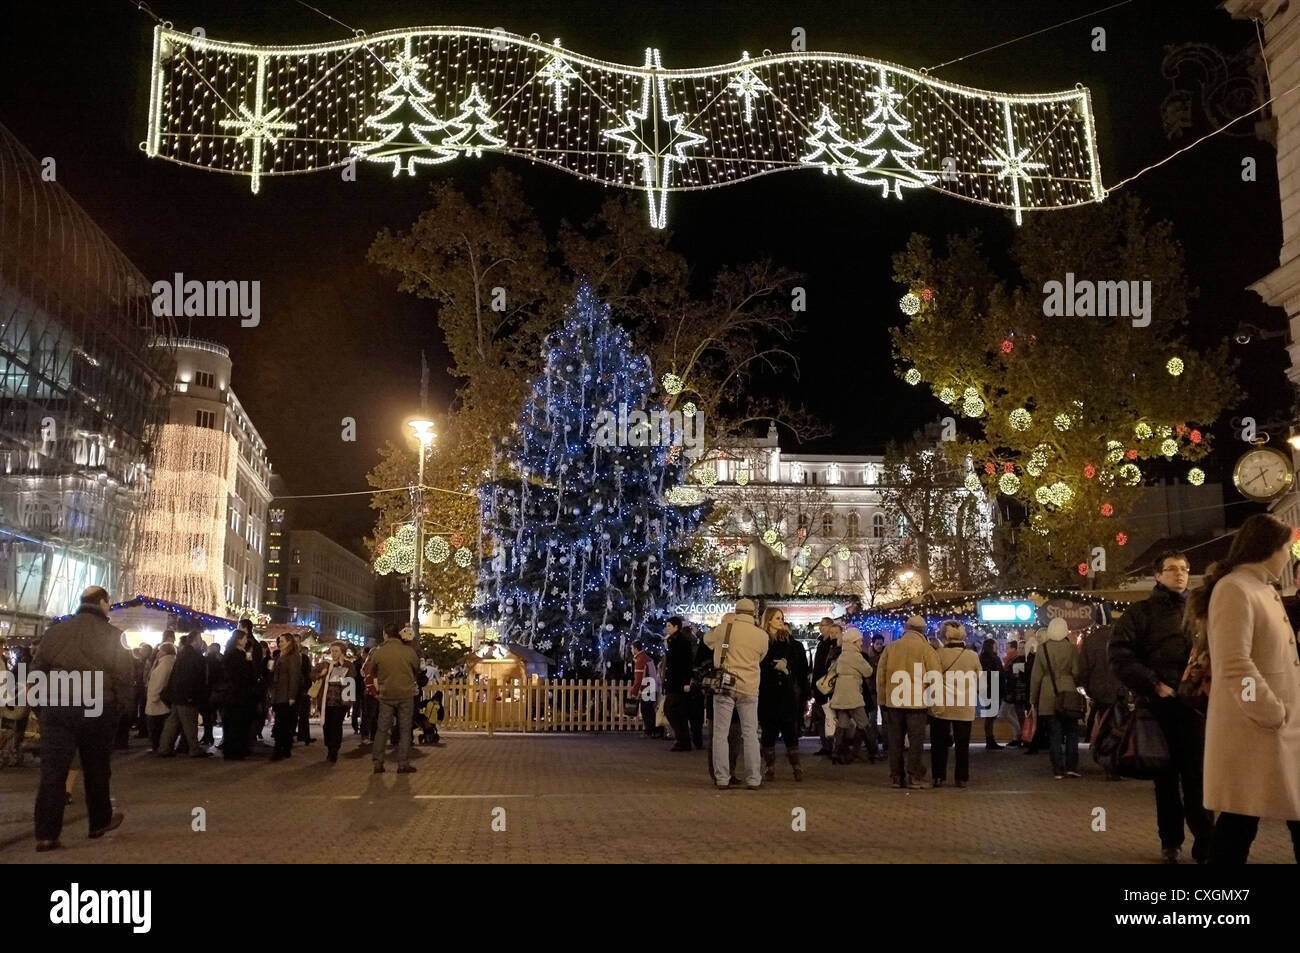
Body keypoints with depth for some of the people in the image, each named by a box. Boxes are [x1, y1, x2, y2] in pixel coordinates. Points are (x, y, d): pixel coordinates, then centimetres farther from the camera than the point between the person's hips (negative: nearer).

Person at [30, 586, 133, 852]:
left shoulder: (55, 631, 8)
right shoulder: (111, 635, -1)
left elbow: (37, 668, 9)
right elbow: (124, 676, -4)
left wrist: (44, 700, 18)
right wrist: (122, 706, 8)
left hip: (56, 707, 2)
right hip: (97, 709, -2)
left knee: (52, 771, 0)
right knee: (96, 769, 13)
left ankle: (46, 834, -5)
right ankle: (100, 822, 26)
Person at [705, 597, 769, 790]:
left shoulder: (723, 628, -2)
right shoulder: (762, 635, 1)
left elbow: (707, 639, 17)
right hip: (749, 688, 1)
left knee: (720, 733, 4)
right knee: (750, 734, 8)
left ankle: (721, 778, 3)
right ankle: (754, 779, 7)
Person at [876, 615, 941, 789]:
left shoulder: (890, 648, 5)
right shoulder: (927, 650, -5)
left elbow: (880, 675, 8)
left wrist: (883, 701, 15)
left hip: (894, 702, 3)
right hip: (917, 702, -3)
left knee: (895, 741, 10)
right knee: (916, 742, 4)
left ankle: (896, 776, 13)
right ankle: (914, 777, 4)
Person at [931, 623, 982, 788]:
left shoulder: (939, 654, -10)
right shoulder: (973, 656, -1)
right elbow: (980, 682, 9)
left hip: (942, 707, -2)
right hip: (965, 707, 2)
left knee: (939, 743, 8)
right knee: (962, 744, 11)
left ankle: (939, 777, 8)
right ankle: (961, 778, 12)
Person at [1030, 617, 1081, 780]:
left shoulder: (1042, 649, -1)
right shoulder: (1071, 648, -5)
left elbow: (1036, 675, 1)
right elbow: (1076, 672, -6)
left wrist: (1033, 697, 8)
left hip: (1048, 697, 1)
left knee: (1054, 733, 4)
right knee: (1071, 731, 10)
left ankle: (1058, 769, 3)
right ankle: (1071, 766, 4)